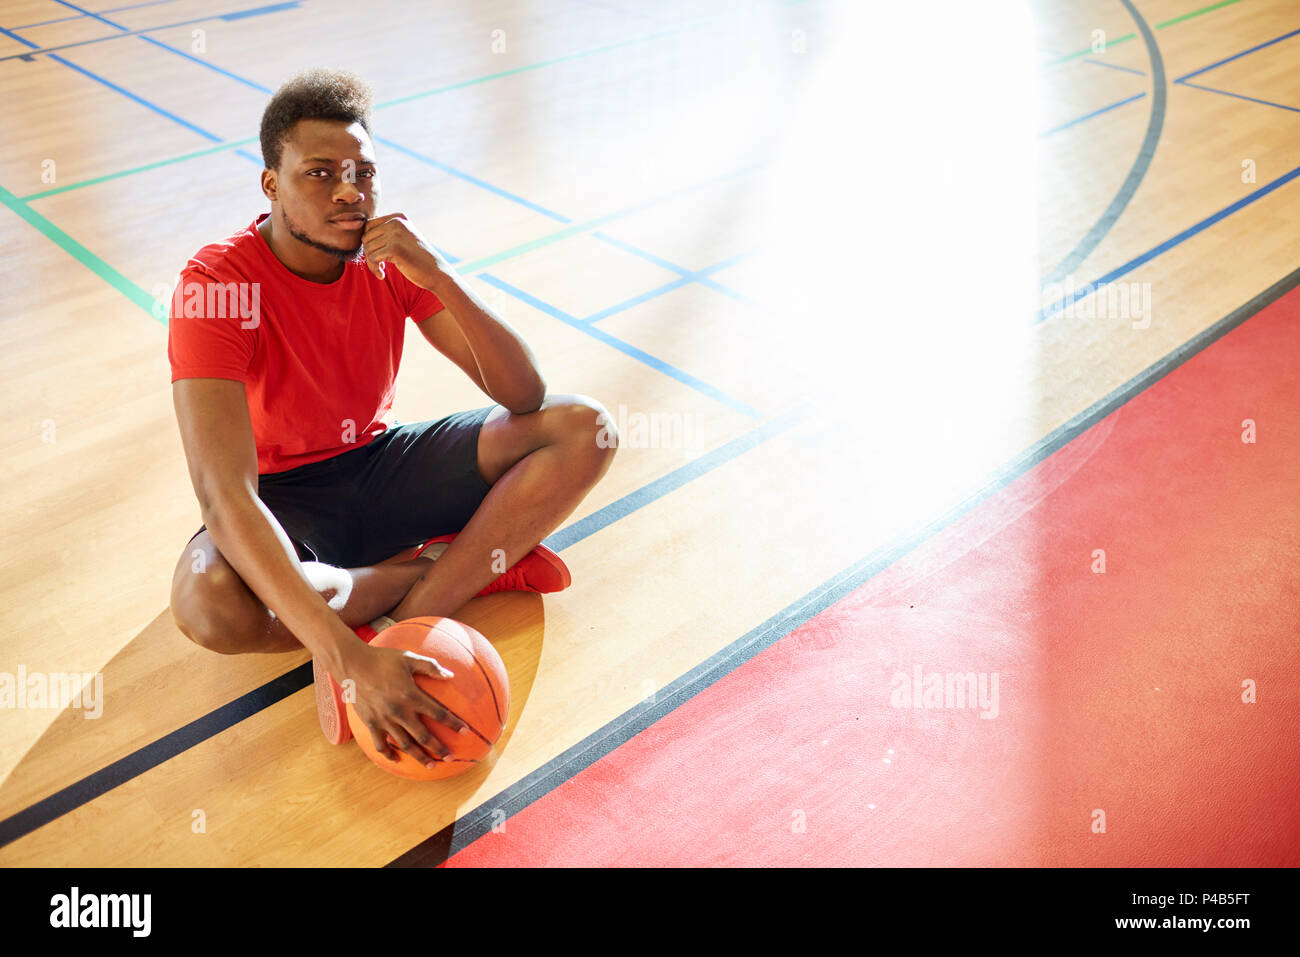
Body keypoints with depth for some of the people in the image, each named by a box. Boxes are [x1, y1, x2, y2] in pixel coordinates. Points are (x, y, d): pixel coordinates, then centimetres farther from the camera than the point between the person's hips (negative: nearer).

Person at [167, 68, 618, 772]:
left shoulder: (394, 254, -10)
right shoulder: (217, 285, -24)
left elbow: (525, 397, -16)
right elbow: (225, 495, -37)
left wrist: (438, 277, -32)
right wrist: (350, 659, -47)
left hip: (381, 463, 4)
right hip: (284, 497, -3)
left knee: (586, 430, -14)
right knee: (207, 603, -39)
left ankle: (403, 620, -22)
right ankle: (475, 564, -15)